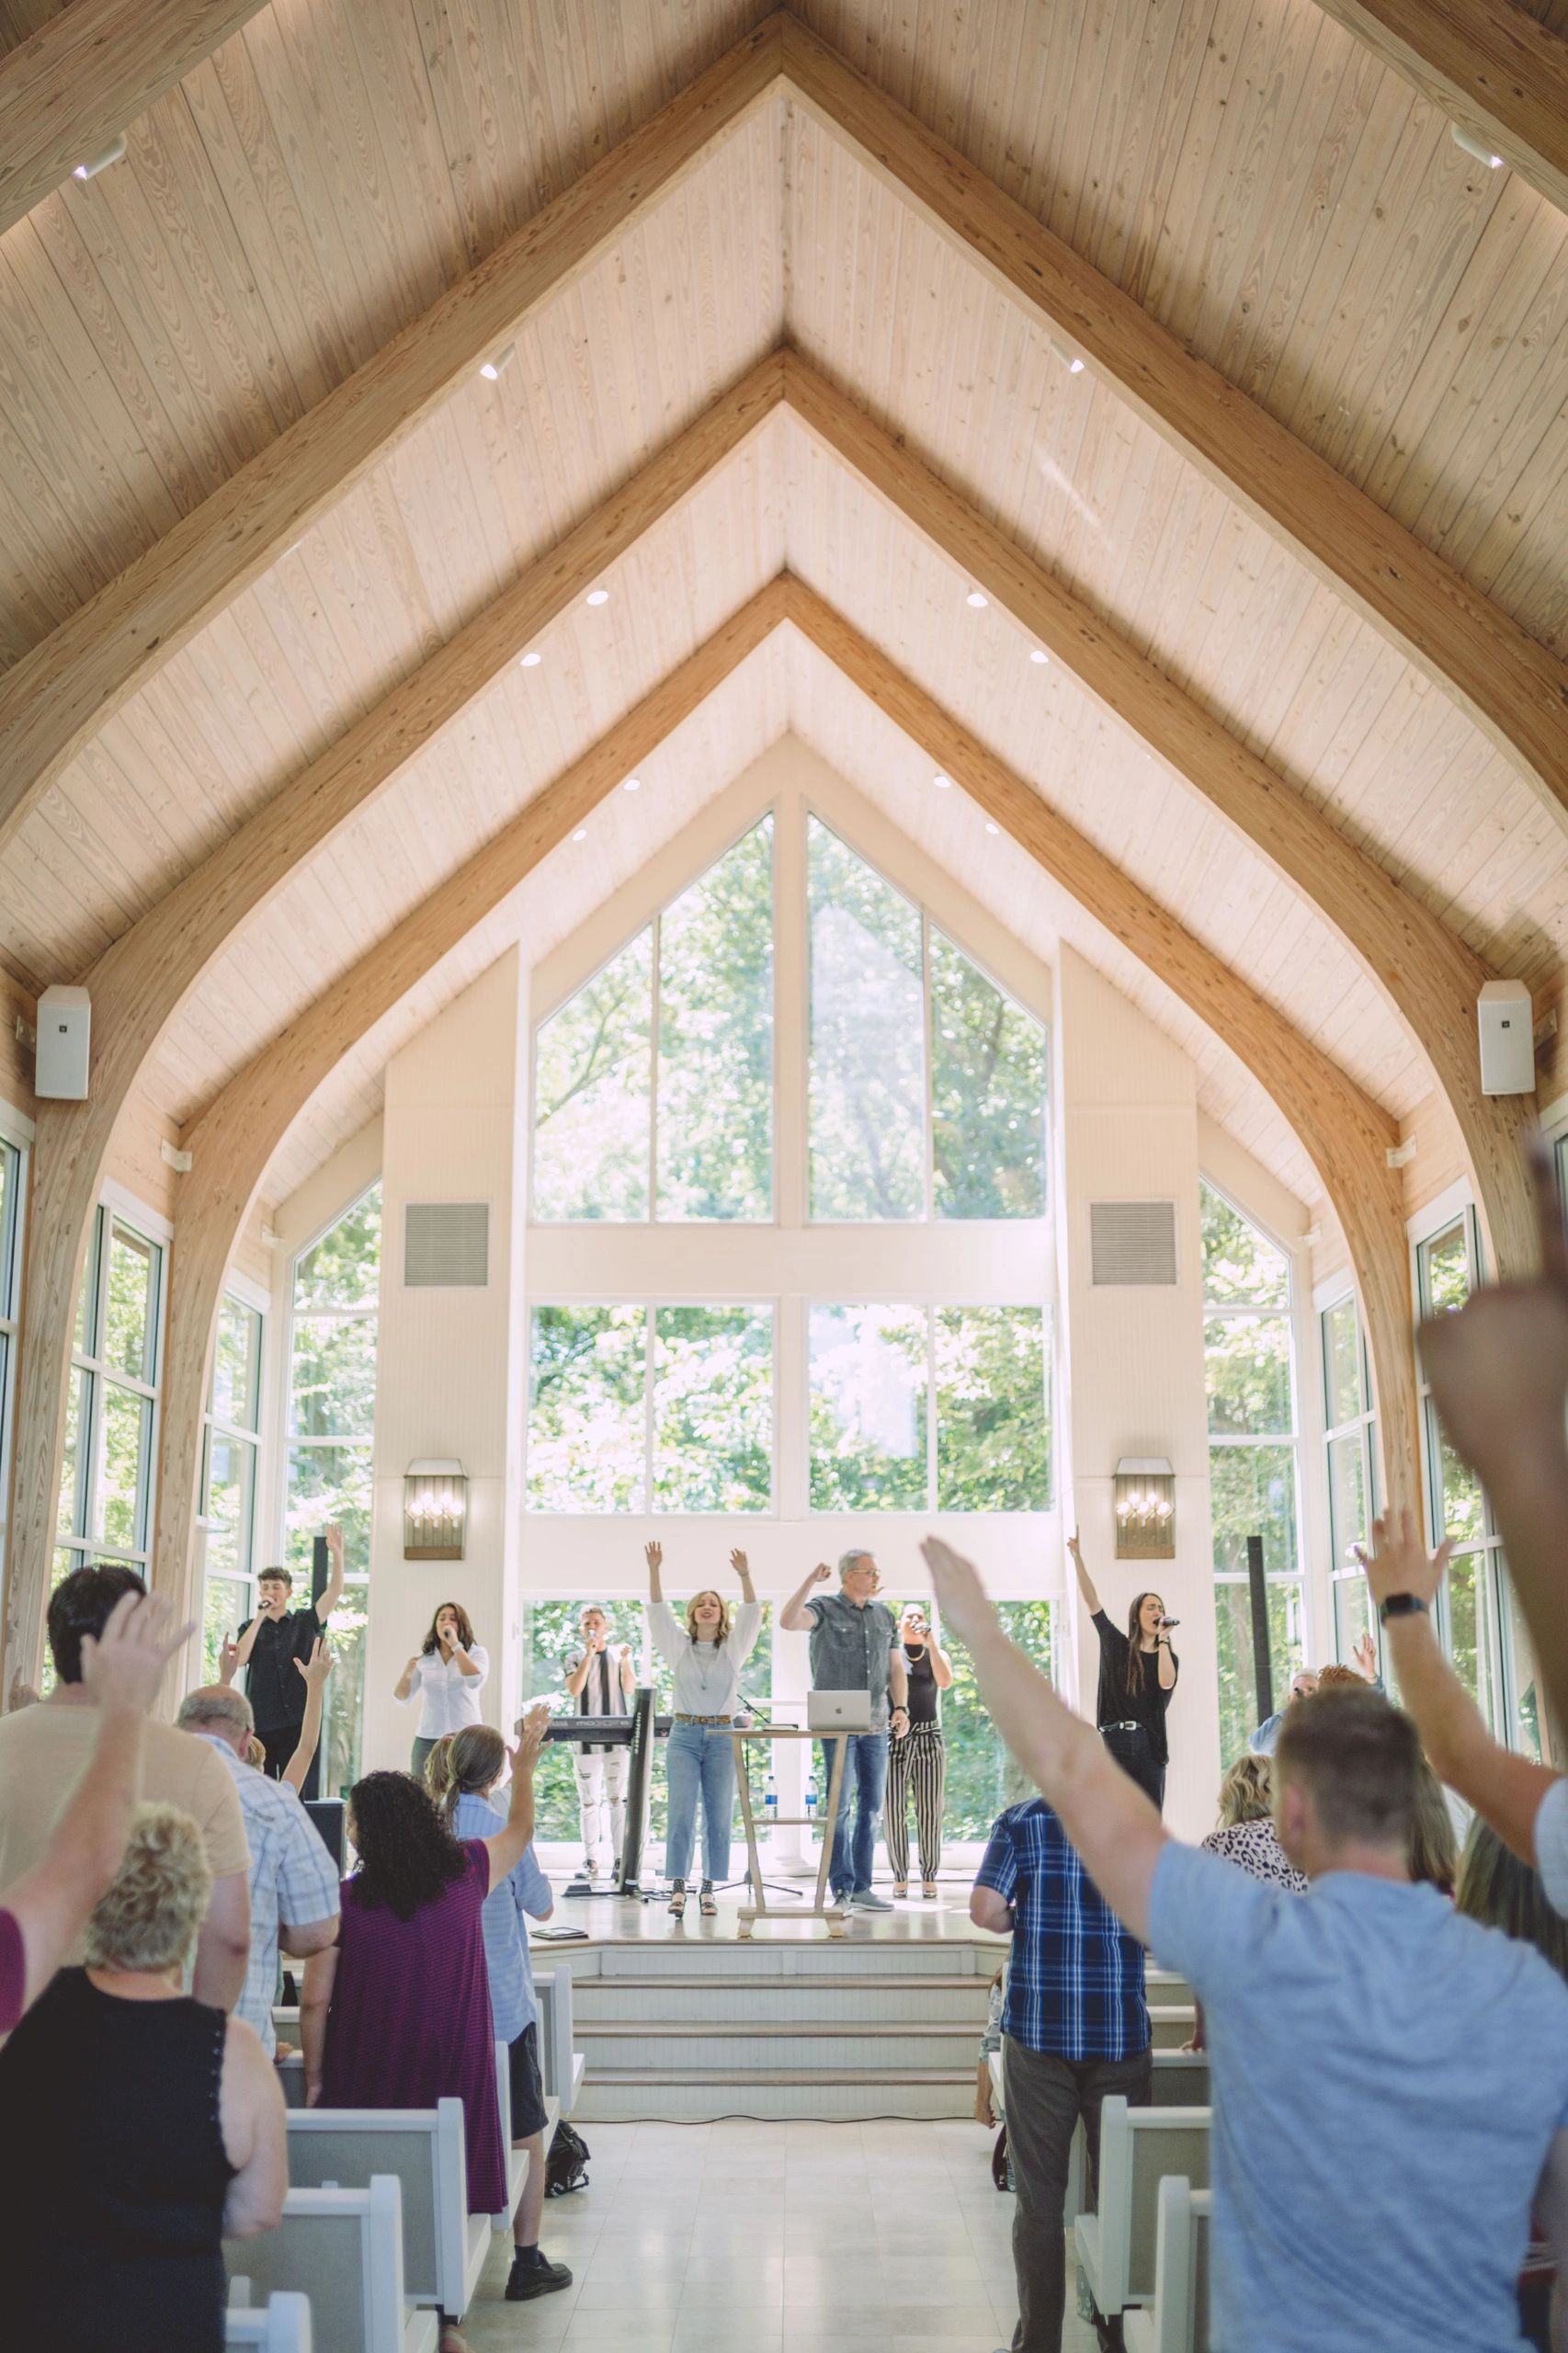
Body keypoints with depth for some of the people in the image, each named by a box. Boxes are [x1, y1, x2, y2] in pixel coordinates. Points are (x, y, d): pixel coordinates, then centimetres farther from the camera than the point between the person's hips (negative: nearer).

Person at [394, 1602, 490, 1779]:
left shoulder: (476, 1652, 1)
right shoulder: (423, 1656, 8)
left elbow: (475, 1681, -19)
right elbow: (402, 1697, 6)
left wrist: (455, 1644, -18)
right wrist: (406, 1675, -15)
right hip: (427, 1739, 2)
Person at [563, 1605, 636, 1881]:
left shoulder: (619, 1655, 8)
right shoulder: (575, 1658, 7)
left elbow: (630, 1689, -2)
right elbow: (574, 1690, -9)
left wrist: (625, 1661, -17)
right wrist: (589, 1655, -14)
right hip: (586, 1737, 0)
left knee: (618, 1798, -4)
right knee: (589, 1801, 4)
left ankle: (620, 1859, -4)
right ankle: (591, 1859, 9)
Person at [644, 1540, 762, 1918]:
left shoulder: (733, 1648, 7)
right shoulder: (679, 1646, 8)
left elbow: (751, 1615, -6)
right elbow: (657, 1612, -2)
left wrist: (745, 1577, -22)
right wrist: (654, 1571, -16)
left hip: (722, 1735, 0)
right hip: (684, 1734, 0)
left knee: (719, 1814, 1)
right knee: (681, 1812, -8)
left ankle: (708, 1888, 8)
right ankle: (677, 1887, -5)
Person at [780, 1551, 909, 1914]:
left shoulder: (885, 1616, 12)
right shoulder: (825, 1608, -4)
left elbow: (896, 1668, 14)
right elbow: (788, 1621, -24)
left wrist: (901, 1708, 2)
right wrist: (811, 1581, -26)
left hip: (876, 1726, 6)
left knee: (872, 1808, 8)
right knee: (839, 1807, -3)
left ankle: (861, 1887, 17)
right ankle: (842, 1888, 4)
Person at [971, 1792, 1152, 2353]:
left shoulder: (1021, 1822, -3)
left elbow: (985, 1911, -13)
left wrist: (1025, 1921, 7)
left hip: (1038, 2031, -1)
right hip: (1121, 2033, 1)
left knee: (1039, 2197, 9)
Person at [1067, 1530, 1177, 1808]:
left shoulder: (1169, 1658, 11)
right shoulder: (1116, 1646, 9)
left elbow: (1166, 1683, -13)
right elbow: (1091, 1601, 2)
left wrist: (1163, 1639, -6)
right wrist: (1077, 1557, -6)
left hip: (1149, 1744, 1)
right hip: (1115, 1741, -1)